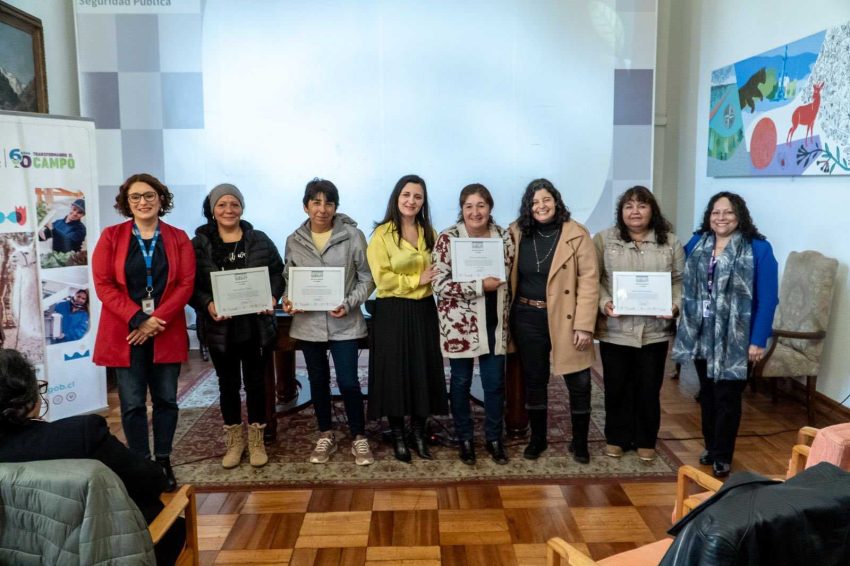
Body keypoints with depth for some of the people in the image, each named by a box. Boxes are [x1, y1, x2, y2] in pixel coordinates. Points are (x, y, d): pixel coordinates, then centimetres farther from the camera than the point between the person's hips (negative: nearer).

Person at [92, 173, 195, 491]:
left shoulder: (178, 238, 5)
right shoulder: (111, 237, 3)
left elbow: (186, 283, -3)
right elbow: (103, 284, -4)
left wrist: (157, 319, -14)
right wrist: (138, 319, -15)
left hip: (167, 333, 1)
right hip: (125, 333, -1)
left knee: (166, 400, 8)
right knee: (132, 403, 3)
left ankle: (164, 462, 22)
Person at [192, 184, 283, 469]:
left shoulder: (260, 240, 2)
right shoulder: (199, 244, -1)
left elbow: (277, 272, 6)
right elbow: (190, 285, -2)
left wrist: (273, 297, -12)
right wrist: (207, 305, -20)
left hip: (257, 326, 0)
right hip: (220, 328, 0)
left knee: (255, 381, 9)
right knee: (228, 384, 11)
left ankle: (256, 439, 24)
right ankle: (235, 440, 26)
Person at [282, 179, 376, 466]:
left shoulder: (353, 235, -6)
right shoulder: (294, 240, 3)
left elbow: (367, 278, -3)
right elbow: (288, 278, 12)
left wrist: (349, 304, -17)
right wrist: (288, 300, -8)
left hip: (344, 322, -3)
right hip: (308, 322, 3)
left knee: (348, 383, -3)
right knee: (318, 382, 14)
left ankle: (359, 437, 18)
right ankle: (326, 436, 31)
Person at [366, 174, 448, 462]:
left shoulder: (429, 233, 9)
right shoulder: (382, 234, -6)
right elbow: (382, 278, -13)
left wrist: (434, 278, -1)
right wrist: (417, 279, -13)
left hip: (424, 310, 5)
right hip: (393, 312, -4)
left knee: (424, 371, 8)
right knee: (395, 373, 3)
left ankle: (418, 433, 24)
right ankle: (398, 436, 19)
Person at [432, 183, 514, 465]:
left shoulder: (504, 237, 2)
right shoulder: (447, 239, -10)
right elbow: (439, 284, -16)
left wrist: (506, 317, 8)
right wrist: (481, 285, -22)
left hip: (494, 323, 3)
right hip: (460, 324, -3)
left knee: (495, 383, 9)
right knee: (461, 382, 10)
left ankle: (494, 438, 27)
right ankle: (464, 439, 27)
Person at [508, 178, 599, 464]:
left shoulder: (576, 235, -8)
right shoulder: (517, 233, 2)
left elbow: (589, 282, -11)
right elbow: (508, 276, 9)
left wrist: (584, 325, -16)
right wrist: (508, 316, 0)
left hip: (565, 319, -2)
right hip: (527, 318, 3)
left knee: (579, 382, 3)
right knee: (533, 381, 13)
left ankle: (579, 442, 24)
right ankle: (537, 438, 30)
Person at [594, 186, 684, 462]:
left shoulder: (670, 242, 5)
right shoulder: (604, 240, 1)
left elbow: (679, 280, 6)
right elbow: (592, 279, -1)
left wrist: (675, 305, -11)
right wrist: (604, 303, -17)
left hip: (655, 330, 1)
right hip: (615, 329, -1)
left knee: (649, 388, 10)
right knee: (617, 387, 9)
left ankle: (646, 441, 27)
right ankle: (616, 438, 26)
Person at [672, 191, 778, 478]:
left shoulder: (758, 249, -9)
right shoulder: (696, 243, 5)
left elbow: (768, 299, -10)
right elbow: (684, 285, 9)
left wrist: (758, 340, -13)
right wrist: (686, 327, 1)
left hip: (735, 339, -4)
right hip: (701, 335, 4)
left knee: (727, 396, 3)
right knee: (707, 393, 15)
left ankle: (722, 456, 18)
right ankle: (710, 446, 31)